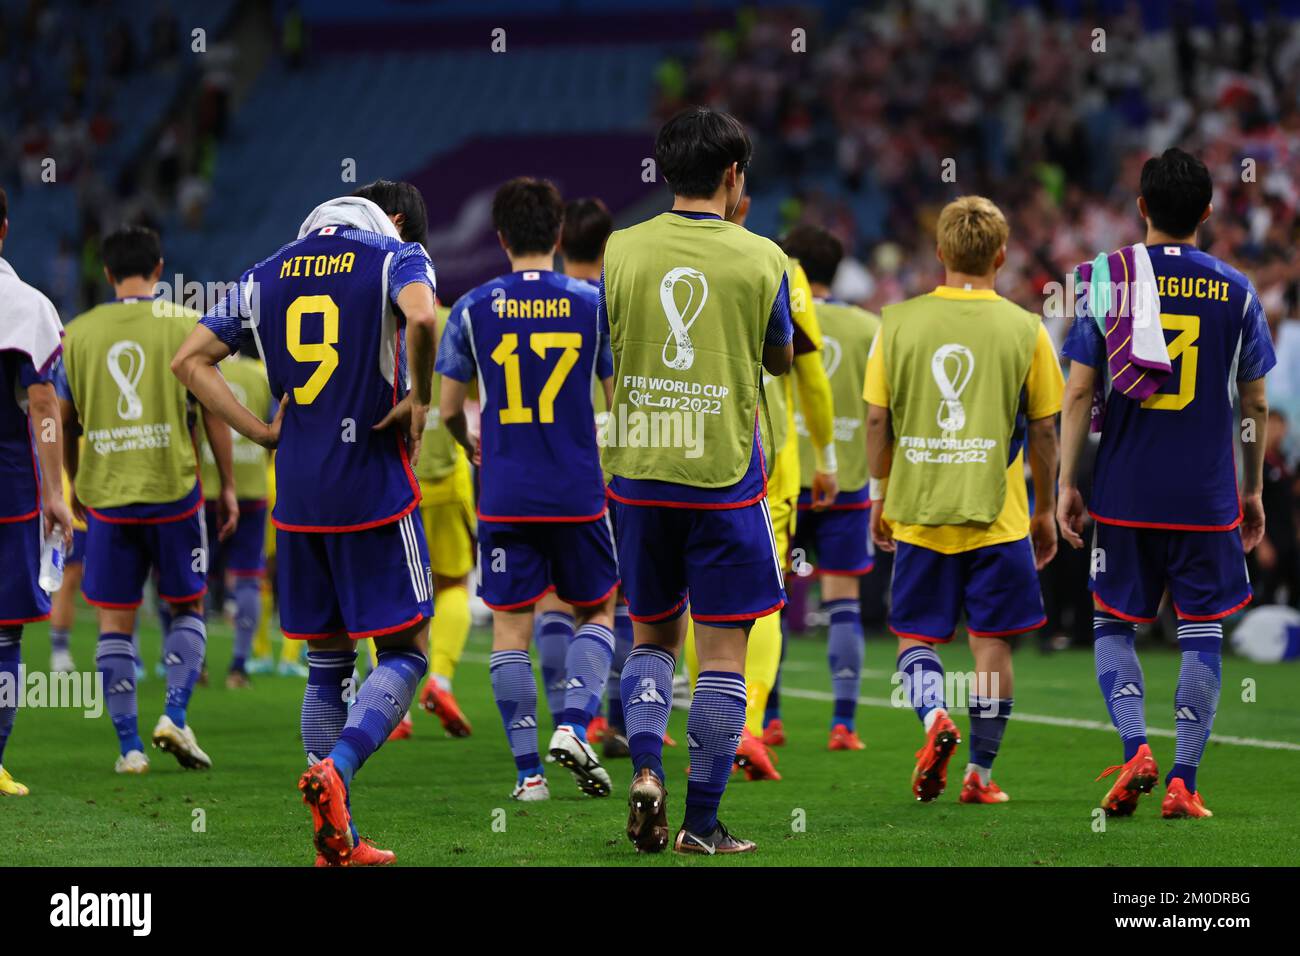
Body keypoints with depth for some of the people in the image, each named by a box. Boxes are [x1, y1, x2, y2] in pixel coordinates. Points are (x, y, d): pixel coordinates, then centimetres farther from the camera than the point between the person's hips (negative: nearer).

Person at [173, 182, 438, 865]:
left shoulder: (269, 274, 14)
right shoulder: (397, 255, -2)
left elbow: (190, 360, 11)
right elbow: (421, 320, -25)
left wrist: (264, 433, 10)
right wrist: (417, 403, -9)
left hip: (297, 495, 5)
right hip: (374, 489, -5)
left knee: (327, 664, 12)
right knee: (404, 652, 3)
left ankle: (337, 840, 9)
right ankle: (335, 770, -22)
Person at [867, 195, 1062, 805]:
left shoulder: (899, 322, -1)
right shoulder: (1024, 330, -4)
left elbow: (877, 419, 2)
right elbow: (1044, 430, 0)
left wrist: (881, 497, 15)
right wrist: (1045, 511, 12)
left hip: (918, 514, 1)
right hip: (997, 516, -1)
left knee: (916, 636, 12)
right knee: (991, 641, 8)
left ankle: (933, 716, -16)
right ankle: (979, 773, 10)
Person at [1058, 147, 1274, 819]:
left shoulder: (1106, 280, -3)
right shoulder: (1236, 292, 1)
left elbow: (1078, 392, -4)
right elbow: (1255, 405, 6)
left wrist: (1067, 485, 2)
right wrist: (1254, 491, 16)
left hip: (1124, 495, 0)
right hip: (1207, 497, 0)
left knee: (1113, 626, 13)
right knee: (1201, 636, 7)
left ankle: (1135, 747, -8)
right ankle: (1182, 783, 1)